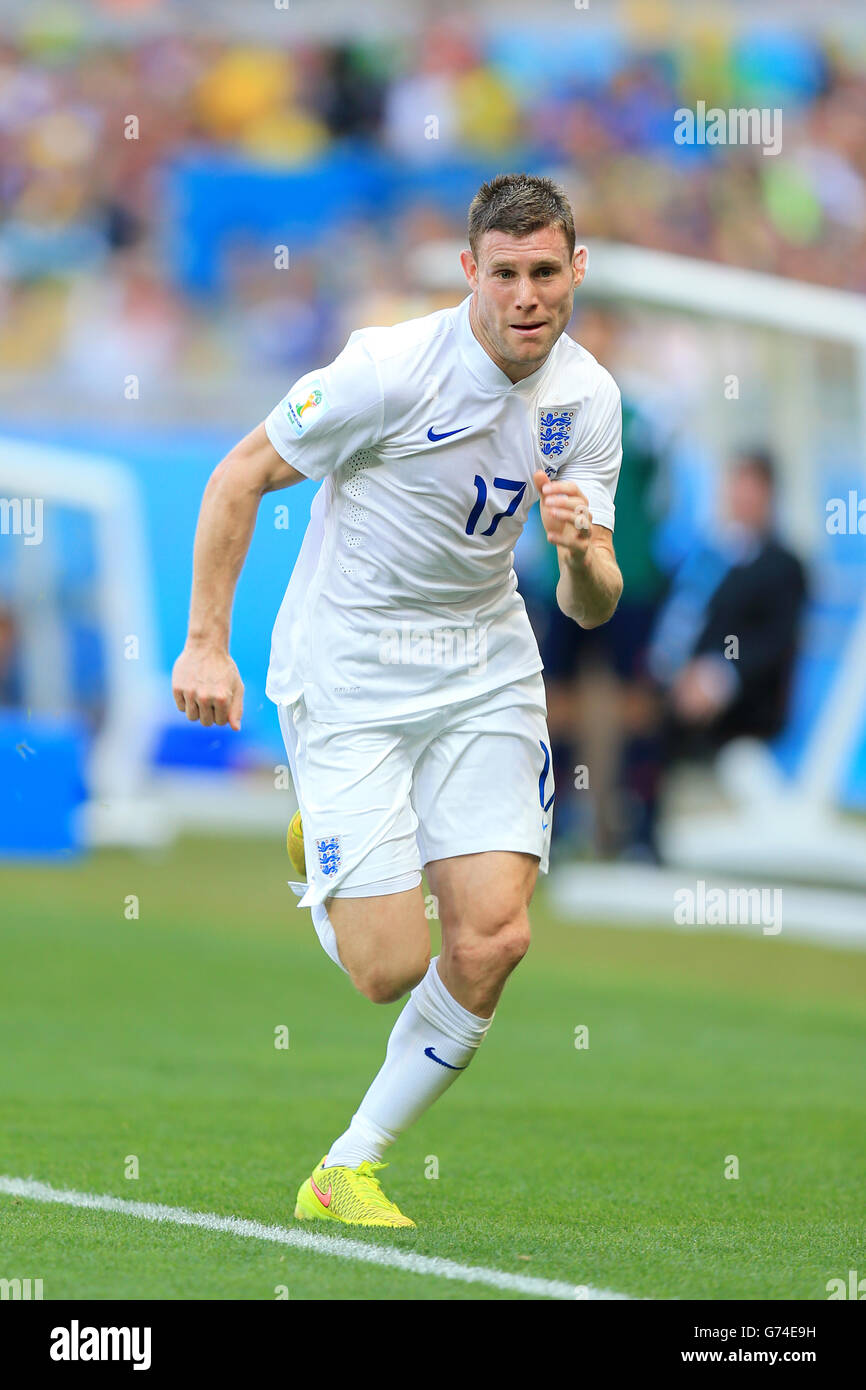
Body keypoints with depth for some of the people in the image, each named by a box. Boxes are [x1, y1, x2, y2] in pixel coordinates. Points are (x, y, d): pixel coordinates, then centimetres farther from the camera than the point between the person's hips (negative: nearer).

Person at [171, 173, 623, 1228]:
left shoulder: (588, 399, -3)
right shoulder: (390, 370, -19)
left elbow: (592, 609, 1)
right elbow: (238, 477, -8)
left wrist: (580, 556, -23)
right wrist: (206, 645, -11)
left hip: (485, 669, 4)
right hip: (347, 671, -4)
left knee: (492, 939, -13)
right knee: (391, 968, -11)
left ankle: (348, 1171, 5)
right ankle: (326, 877, 27)